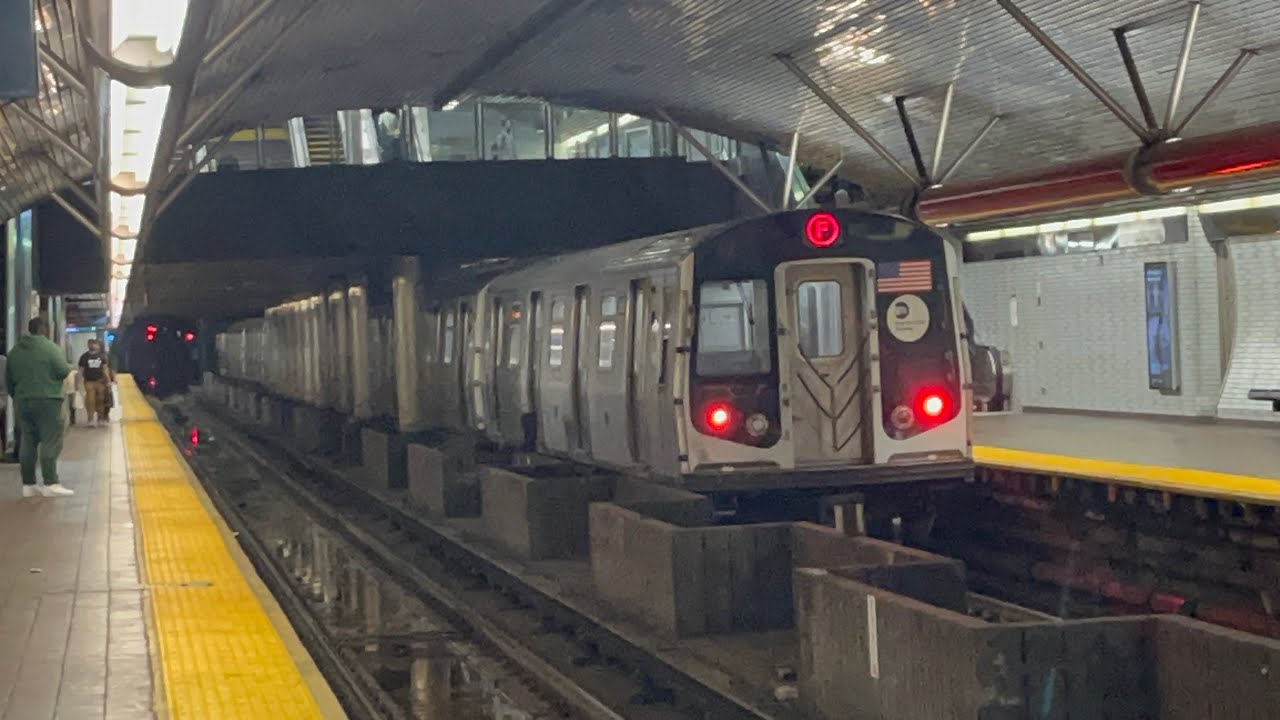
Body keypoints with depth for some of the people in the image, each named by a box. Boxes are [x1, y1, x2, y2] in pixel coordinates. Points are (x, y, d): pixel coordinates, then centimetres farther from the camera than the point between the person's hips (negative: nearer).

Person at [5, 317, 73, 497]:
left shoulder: (15, 350, 12)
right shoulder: (49, 347, -7)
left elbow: (8, 380, 15)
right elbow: (63, 371, -13)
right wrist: (69, 368, 9)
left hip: (23, 401, 6)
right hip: (46, 401, -6)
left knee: (28, 442, 9)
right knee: (51, 442, -5)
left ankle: (28, 484, 9)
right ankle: (51, 484, -10)